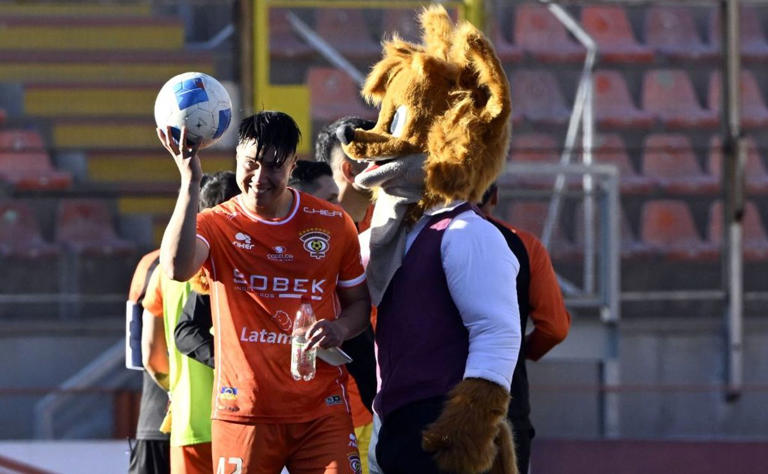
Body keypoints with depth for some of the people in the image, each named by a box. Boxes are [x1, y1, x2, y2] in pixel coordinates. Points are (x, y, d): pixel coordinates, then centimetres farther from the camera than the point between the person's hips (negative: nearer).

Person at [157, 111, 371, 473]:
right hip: (244, 412, -1)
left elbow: (358, 300, 18)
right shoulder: (216, 225, 0)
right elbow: (177, 267, -22)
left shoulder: (334, 224, 7)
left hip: (321, 412, 1)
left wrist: (341, 327, -6)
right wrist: (190, 181, -25)